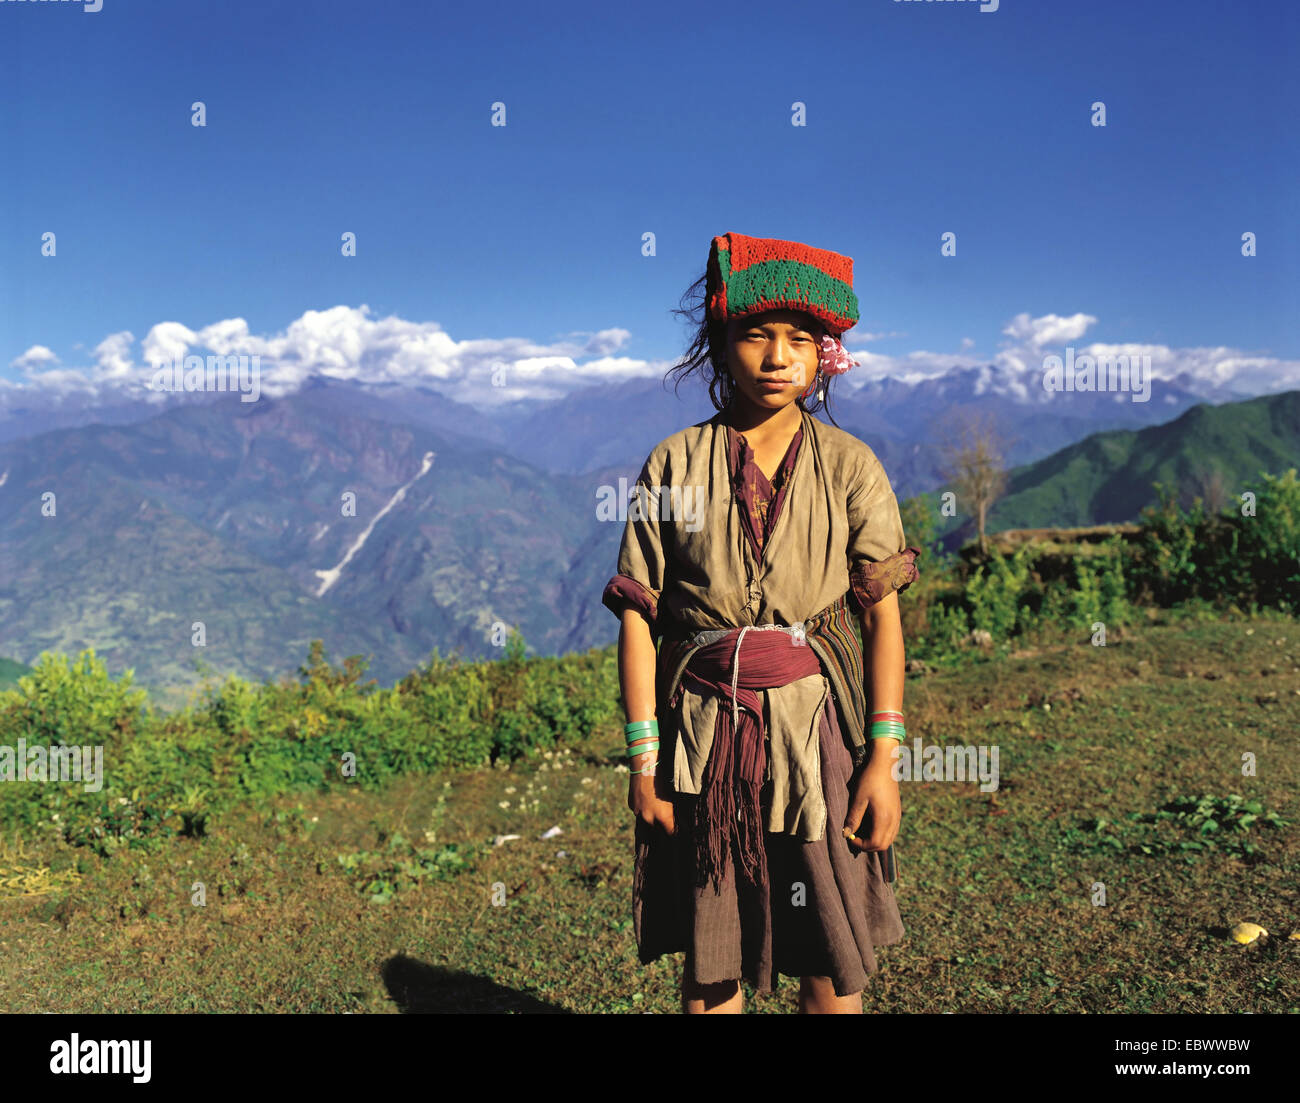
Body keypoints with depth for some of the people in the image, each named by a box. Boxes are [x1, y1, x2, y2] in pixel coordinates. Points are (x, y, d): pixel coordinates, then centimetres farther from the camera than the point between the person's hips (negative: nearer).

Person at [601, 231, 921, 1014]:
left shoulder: (848, 465, 3)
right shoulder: (676, 464, 2)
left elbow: (885, 616, 0)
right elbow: (638, 614, 0)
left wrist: (885, 758, -7)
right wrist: (643, 759, -4)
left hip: (817, 727, 0)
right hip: (703, 733, 0)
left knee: (835, 969, 5)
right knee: (709, 965, 9)